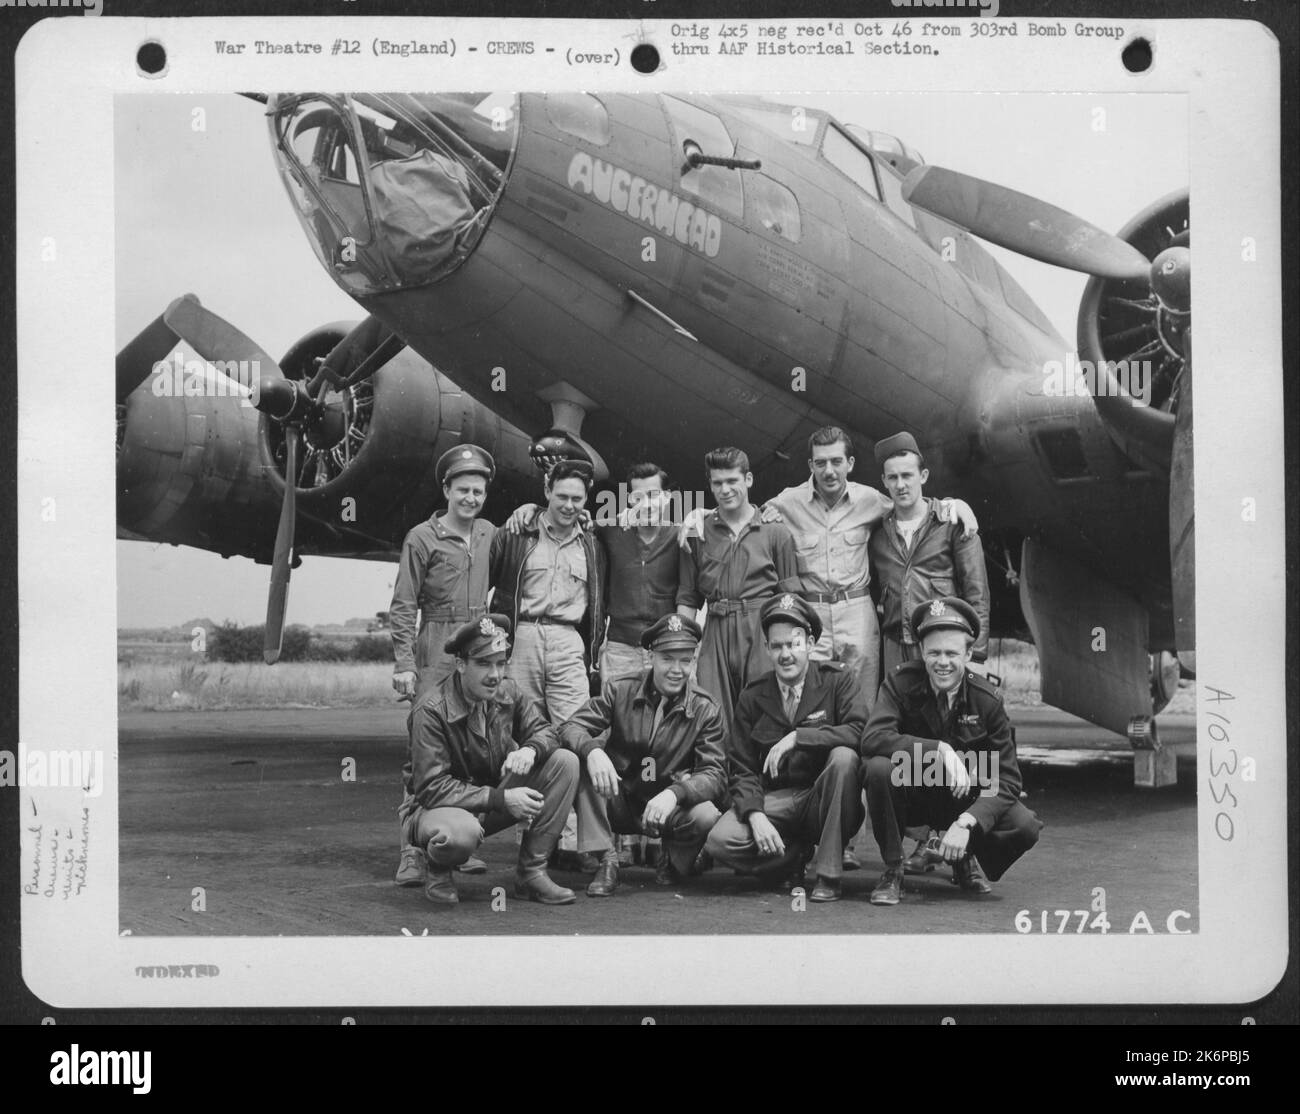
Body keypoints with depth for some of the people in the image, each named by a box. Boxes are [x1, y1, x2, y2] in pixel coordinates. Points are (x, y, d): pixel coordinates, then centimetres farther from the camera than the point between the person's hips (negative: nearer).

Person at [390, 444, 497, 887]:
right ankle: (413, 852, -6)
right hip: (436, 651, -4)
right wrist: (403, 663, -8)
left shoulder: (491, 535, 13)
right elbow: (402, 606, -1)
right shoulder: (422, 538, 2)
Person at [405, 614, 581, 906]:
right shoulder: (430, 713, -23)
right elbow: (432, 789, -26)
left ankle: (531, 872, -7)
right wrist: (501, 799, -31)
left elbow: (543, 730, 4)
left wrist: (530, 750, -23)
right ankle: (439, 873, -3)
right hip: (440, 807, -6)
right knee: (462, 832, -43)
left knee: (565, 762, -12)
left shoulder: (506, 693, -4)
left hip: (497, 798, 7)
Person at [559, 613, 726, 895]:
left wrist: (674, 793, -35)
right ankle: (605, 859, -16)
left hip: (666, 808, -1)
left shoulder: (705, 709, -7)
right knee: (583, 756, -25)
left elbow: (714, 774, -14)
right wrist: (592, 750, -37)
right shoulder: (620, 691, -5)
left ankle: (674, 860, 4)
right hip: (617, 802, 1)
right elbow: (570, 728, -12)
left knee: (706, 816, -33)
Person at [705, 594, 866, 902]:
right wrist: (756, 816, -16)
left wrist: (797, 737, -26)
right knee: (720, 841, -25)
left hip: (823, 798, -2)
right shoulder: (752, 697, 5)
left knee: (844, 757, -33)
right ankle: (796, 857, 5)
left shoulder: (837, 679, -1)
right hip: (773, 799, 2)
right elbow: (742, 769, 3)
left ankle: (828, 874, -20)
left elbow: (860, 732, -19)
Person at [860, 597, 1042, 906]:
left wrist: (966, 823, -32)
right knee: (879, 768, -34)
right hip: (910, 794, -1)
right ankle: (892, 870, -11)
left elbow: (1006, 779, -15)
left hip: (963, 799, 1)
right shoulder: (901, 683, -15)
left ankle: (965, 859, 11)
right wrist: (940, 750, -40)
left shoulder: (987, 700, -12)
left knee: (1025, 827, -24)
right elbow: (873, 738, -31)